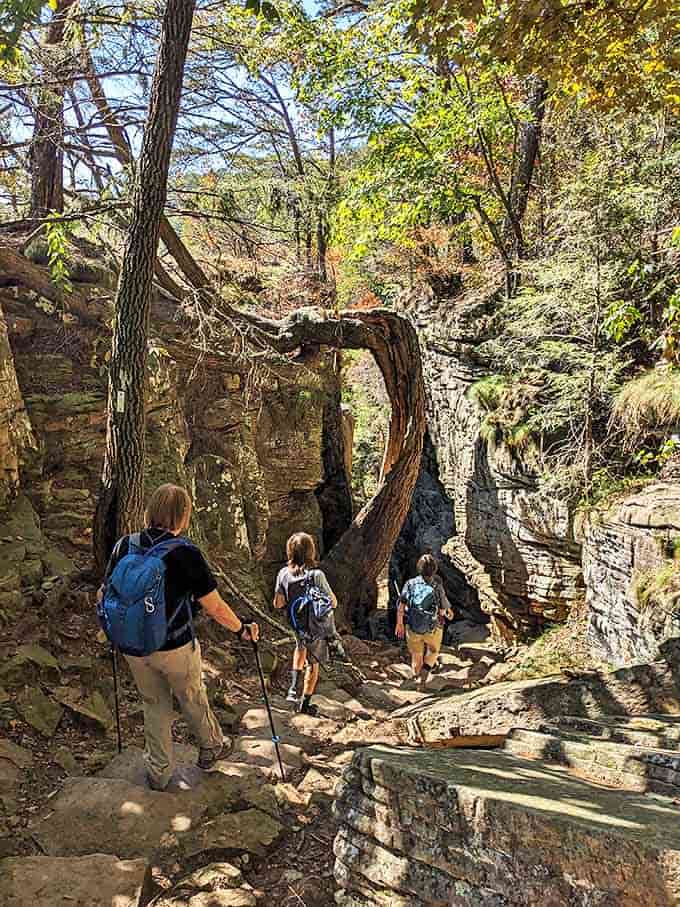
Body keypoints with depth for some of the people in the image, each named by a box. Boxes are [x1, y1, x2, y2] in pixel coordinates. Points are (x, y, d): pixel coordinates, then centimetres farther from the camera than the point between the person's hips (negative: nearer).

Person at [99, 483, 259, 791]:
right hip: (175, 649, -3)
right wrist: (242, 629, 2)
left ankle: (158, 772, 34)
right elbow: (215, 607, -15)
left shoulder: (124, 546, -8)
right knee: (193, 700, 21)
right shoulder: (185, 553, -20)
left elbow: (104, 595, 2)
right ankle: (211, 748, 44)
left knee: (154, 706, 22)